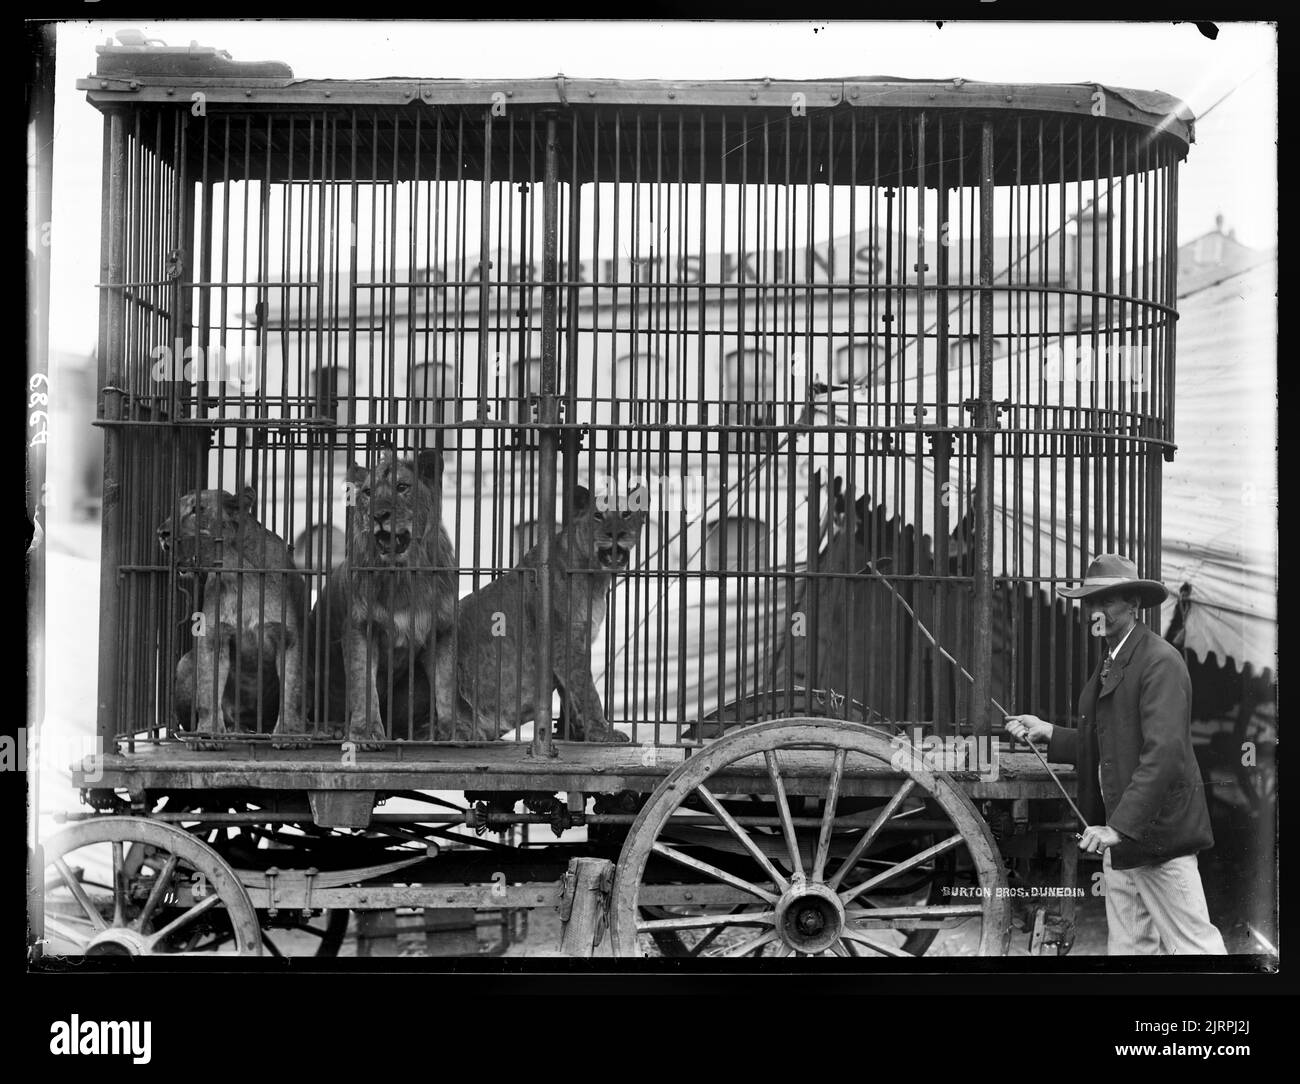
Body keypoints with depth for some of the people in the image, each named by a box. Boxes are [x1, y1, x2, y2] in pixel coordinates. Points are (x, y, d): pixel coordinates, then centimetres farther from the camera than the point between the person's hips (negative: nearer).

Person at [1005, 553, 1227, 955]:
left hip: (1154, 831, -9)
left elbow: (1163, 752, -24)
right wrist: (1047, 733, 9)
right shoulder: (1110, 664, 16)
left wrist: (1121, 826, -28)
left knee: (1191, 944, -5)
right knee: (1127, 947, 11)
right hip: (1121, 833, 9)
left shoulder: (1160, 661, -15)